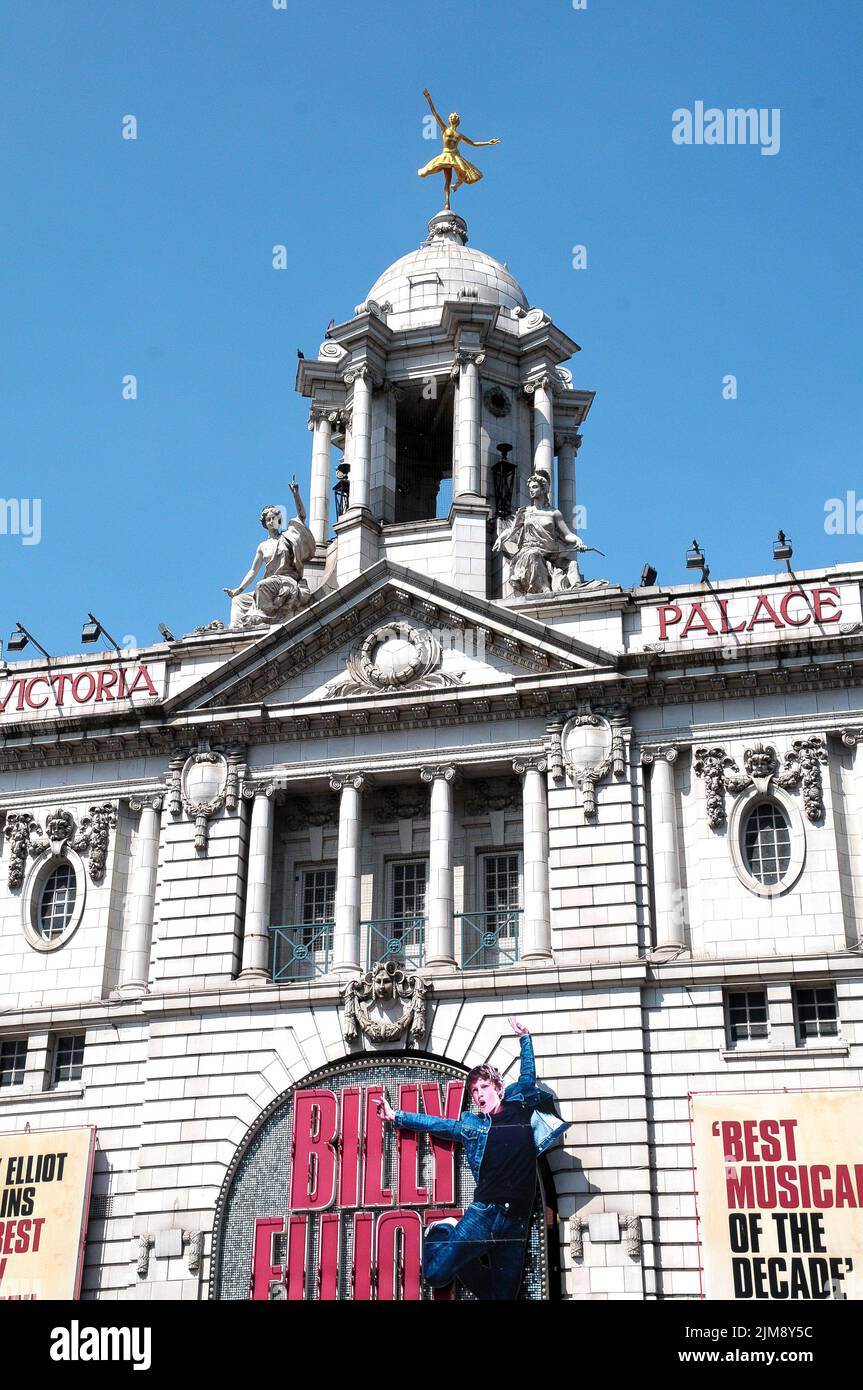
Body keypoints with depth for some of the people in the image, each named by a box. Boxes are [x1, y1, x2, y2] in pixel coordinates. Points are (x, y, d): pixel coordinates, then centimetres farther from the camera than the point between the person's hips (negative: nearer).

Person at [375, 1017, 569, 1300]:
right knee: (435, 1274, -8)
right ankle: (444, 1231, 21)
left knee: (503, 1295, -2)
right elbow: (434, 1123, 21)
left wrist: (524, 1037, 21)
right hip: (483, 1212, 0)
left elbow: (528, 1076, 20)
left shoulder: (520, 1111, 13)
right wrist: (395, 1116, 21)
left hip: (517, 1221, 0)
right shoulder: (472, 1124, 14)